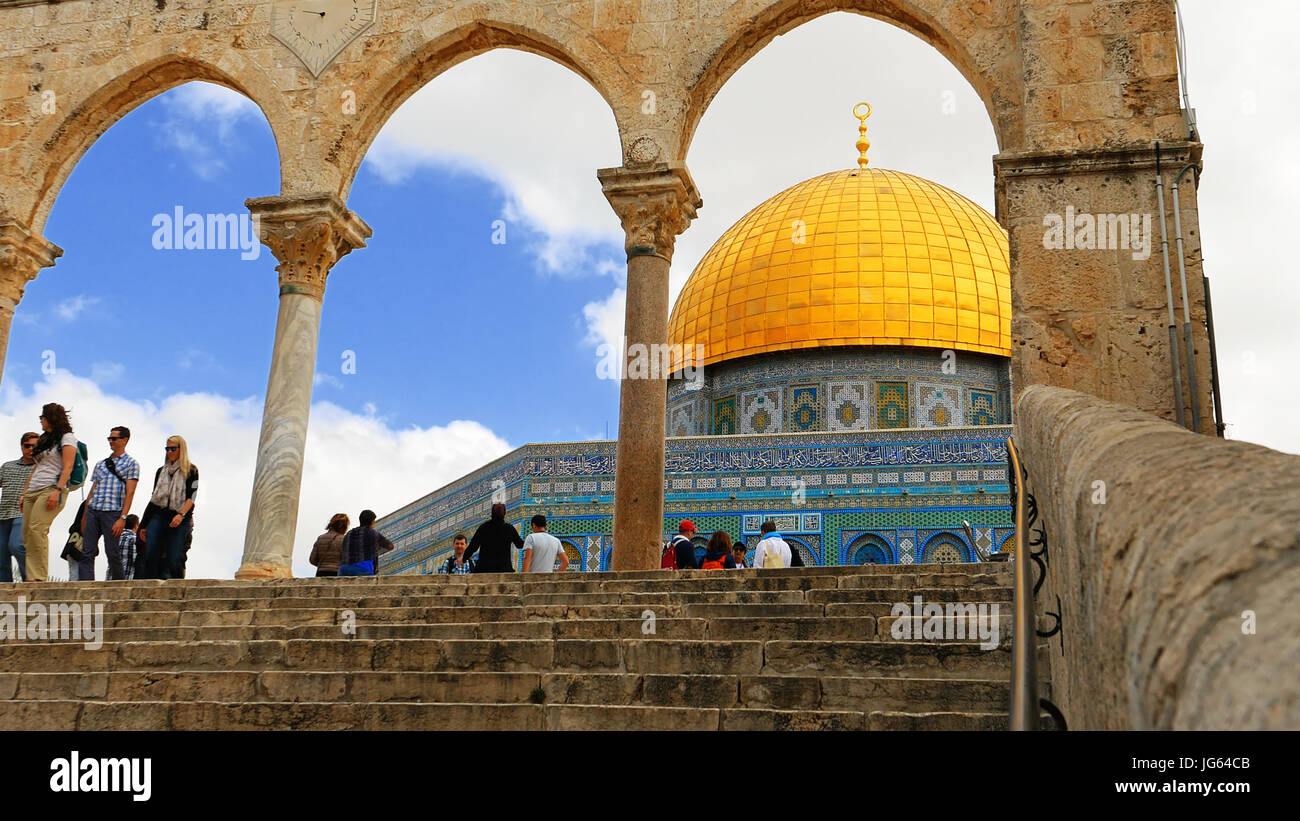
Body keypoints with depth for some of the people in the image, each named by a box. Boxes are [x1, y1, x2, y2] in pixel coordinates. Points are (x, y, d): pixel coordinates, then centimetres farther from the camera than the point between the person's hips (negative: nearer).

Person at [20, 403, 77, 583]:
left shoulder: (66, 438, 1)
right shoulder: (44, 440, 25)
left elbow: (67, 467, -10)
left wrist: (57, 491, -20)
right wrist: (24, 492, 18)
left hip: (51, 489, -8)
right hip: (33, 491, 8)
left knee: (36, 529, -21)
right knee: (26, 534, -3)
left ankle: (39, 577, -20)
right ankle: (31, 577, -5)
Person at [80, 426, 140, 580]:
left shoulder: (131, 464, 3)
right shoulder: (100, 464, 20)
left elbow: (130, 493, -5)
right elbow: (92, 491, 20)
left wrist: (123, 518, -14)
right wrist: (84, 516, 14)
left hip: (112, 513, -5)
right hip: (93, 511, 5)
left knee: (112, 553, -5)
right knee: (87, 552, -3)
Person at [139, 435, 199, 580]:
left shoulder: (191, 470, 5)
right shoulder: (161, 471, 21)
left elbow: (191, 497, -5)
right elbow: (153, 498, 22)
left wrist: (181, 514, -21)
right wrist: (144, 524, 19)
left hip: (179, 519, -4)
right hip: (158, 515, 4)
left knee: (174, 561, -12)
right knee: (150, 556, -12)